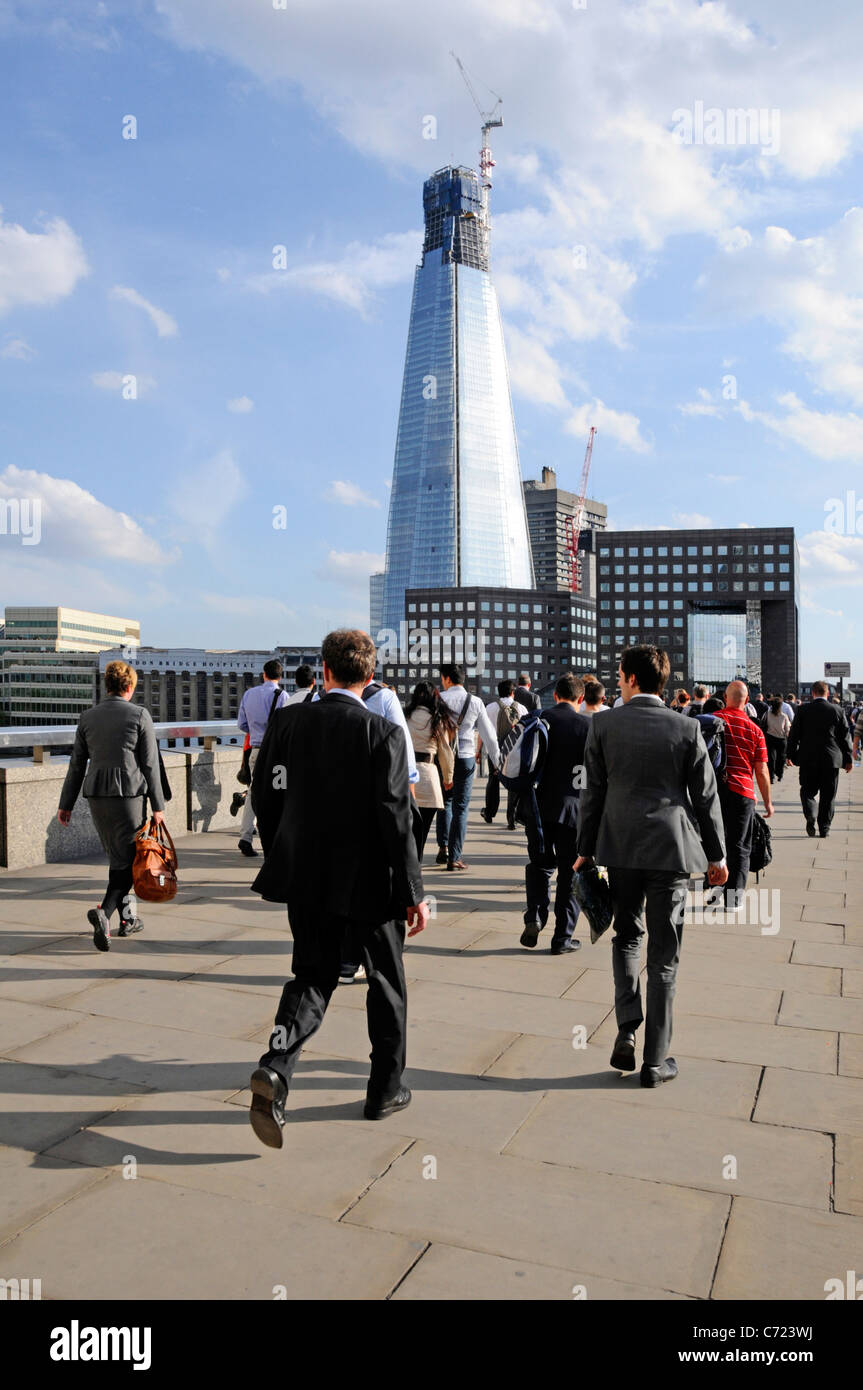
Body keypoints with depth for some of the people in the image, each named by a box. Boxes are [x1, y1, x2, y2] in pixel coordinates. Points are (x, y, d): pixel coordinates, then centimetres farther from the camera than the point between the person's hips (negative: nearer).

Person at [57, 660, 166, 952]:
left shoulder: (88, 717, 5)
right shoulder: (139, 715, -6)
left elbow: (77, 764, 8)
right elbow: (150, 764, -6)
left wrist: (66, 804, 14)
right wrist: (157, 805, -1)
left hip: (96, 795, 5)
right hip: (129, 794, -4)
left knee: (117, 857, 18)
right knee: (127, 860, 1)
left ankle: (128, 917, 24)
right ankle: (104, 912, -20)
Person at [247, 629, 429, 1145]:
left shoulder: (287, 720, -3)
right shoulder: (383, 733, -14)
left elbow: (265, 796, 3)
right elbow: (396, 817, -17)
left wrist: (284, 859, 17)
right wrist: (413, 893, -10)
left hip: (306, 875, 3)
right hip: (369, 877, -3)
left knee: (313, 977, 15)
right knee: (387, 981, 16)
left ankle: (276, 1067, -9)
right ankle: (386, 1090, 28)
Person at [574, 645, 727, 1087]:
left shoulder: (603, 726, -4)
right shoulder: (686, 728, -6)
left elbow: (592, 794, 0)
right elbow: (706, 796, -1)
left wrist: (585, 850, 10)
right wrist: (716, 854, 10)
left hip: (620, 847, 1)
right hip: (671, 848, -1)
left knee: (627, 936, 22)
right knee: (664, 956, 8)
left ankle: (627, 1033, 11)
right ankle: (655, 1059, 15)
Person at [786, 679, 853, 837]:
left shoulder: (803, 710, -3)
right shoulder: (837, 711, -2)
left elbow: (794, 734, 0)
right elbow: (845, 737, 2)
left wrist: (790, 755, 9)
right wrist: (849, 759, 10)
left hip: (808, 759, 0)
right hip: (831, 759, 1)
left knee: (808, 790, 11)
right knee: (828, 795, 9)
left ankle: (810, 815, -16)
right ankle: (824, 828, 11)